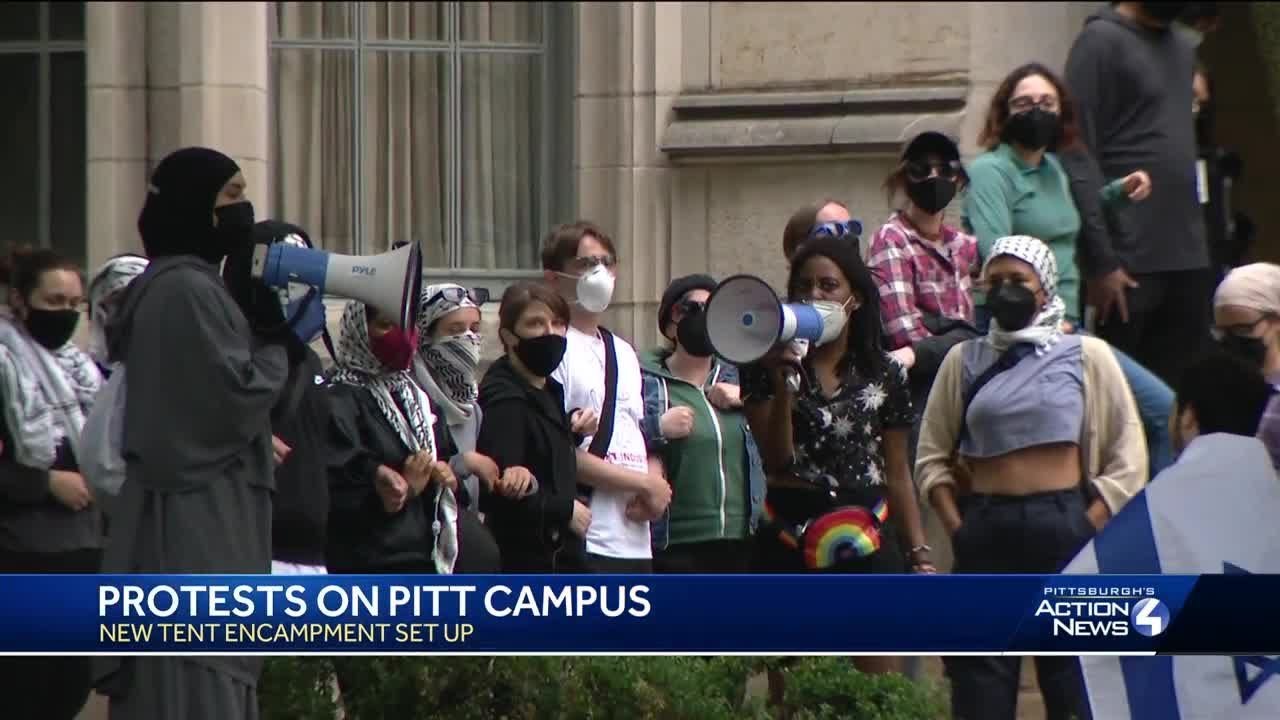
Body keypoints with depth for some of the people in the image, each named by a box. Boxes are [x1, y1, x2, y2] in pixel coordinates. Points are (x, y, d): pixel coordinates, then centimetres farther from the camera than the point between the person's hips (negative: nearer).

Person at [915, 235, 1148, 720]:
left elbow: (1128, 460, 2)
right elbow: (932, 456, 11)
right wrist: (956, 528, -1)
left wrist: (1088, 529, -7)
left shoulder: (1086, 357, 6)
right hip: (987, 532, 2)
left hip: (1063, 530, -2)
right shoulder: (964, 361, 12)